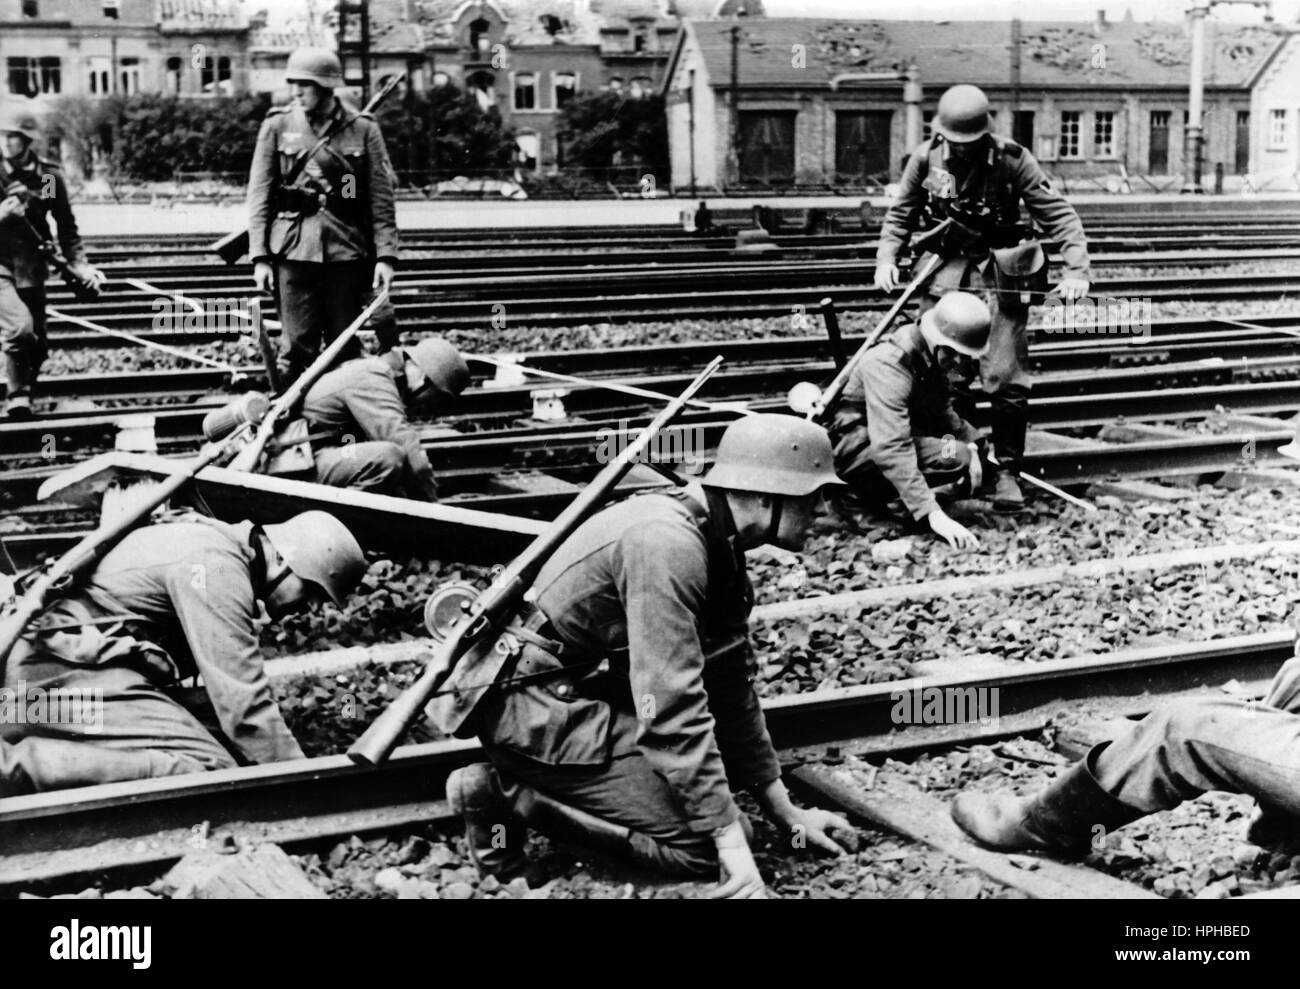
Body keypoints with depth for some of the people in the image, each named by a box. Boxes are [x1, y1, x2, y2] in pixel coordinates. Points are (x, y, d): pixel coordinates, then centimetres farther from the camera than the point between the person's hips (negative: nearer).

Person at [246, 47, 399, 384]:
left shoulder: (363, 129, 3)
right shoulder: (277, 126, 4)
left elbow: (381, 199, 2)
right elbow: (259, 194, 3)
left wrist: (386, 255, -5)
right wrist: (260, 256, -4)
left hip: (348, 252, 0)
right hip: (294, 252, 0)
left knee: (345, 347, 7)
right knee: (298, 346, -2)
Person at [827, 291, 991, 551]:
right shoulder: (889, 365, -29)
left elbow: (942, 411, 16)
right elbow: (891, 449, -39)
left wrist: (971, 443, -6)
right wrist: (934, 515, -46)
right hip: (857, 449, -9)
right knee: (956, 458, -26)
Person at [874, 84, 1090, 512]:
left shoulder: (1012, 160, -8)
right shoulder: (925, 159, 0)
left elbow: (1059, 215, -6)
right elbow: (900, 214, 12)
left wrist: (1075, 269, -15)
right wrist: (886, 258, -3)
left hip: (997, 276, -2)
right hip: (942, 274, 2)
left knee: (1005, 377, -6)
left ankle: (1007, 472, 4)